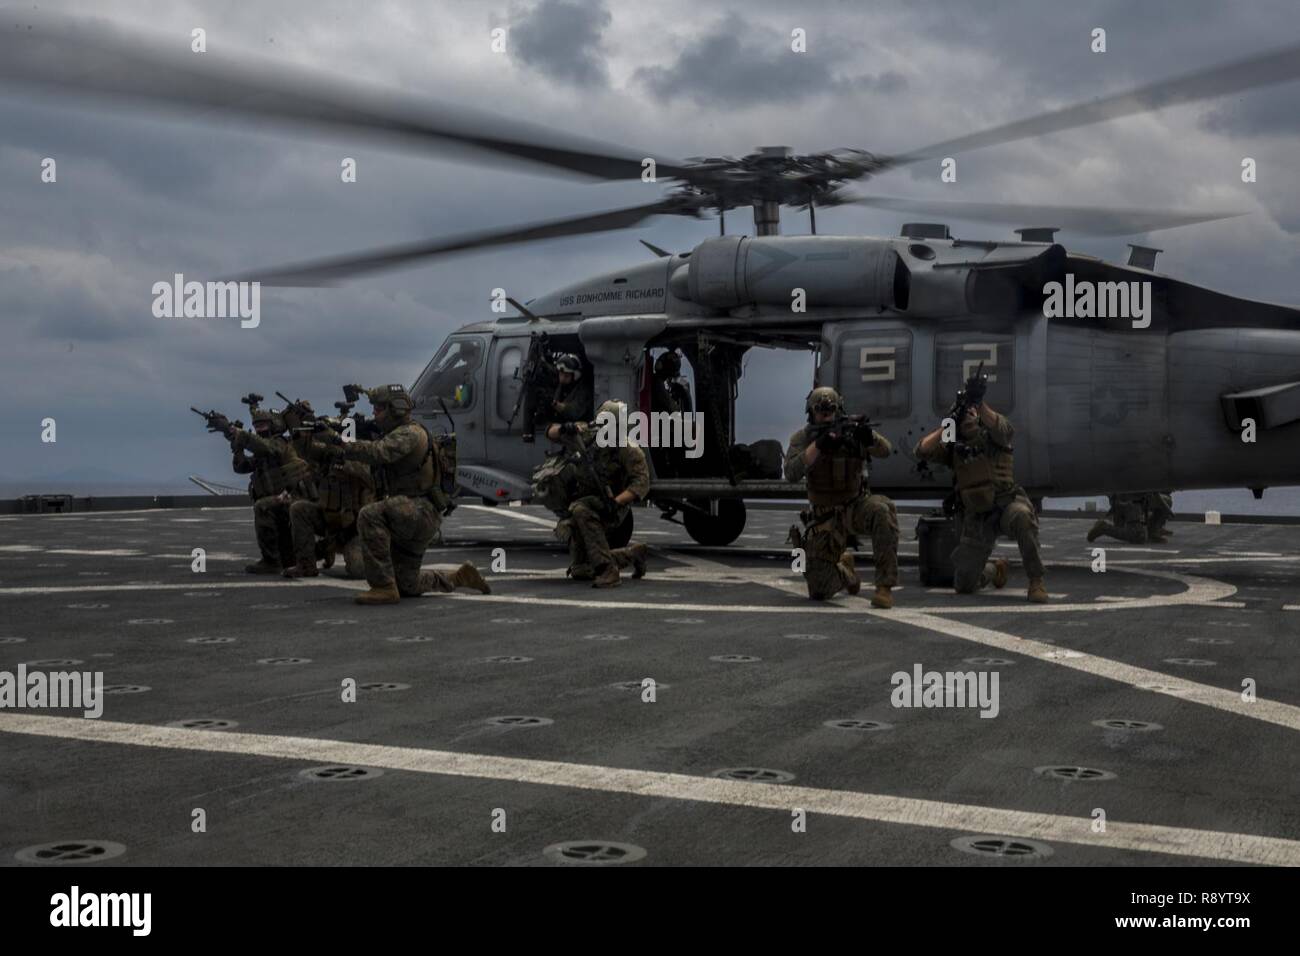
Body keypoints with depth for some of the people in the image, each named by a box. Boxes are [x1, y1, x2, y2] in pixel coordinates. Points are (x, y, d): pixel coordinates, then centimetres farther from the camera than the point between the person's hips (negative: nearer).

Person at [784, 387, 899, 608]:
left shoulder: (852, 430, -5)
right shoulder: (802, 438, -5)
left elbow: (885, 451, -18)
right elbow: (791, 474, -20)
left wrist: (870, 438, -40)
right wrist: (818, 445, -31)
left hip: (856, 506, 0)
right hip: (825, 518, 0)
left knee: (883, 511, -37)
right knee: (819, 591, -5)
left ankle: (885, 586, -29)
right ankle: (845, 571, 32)